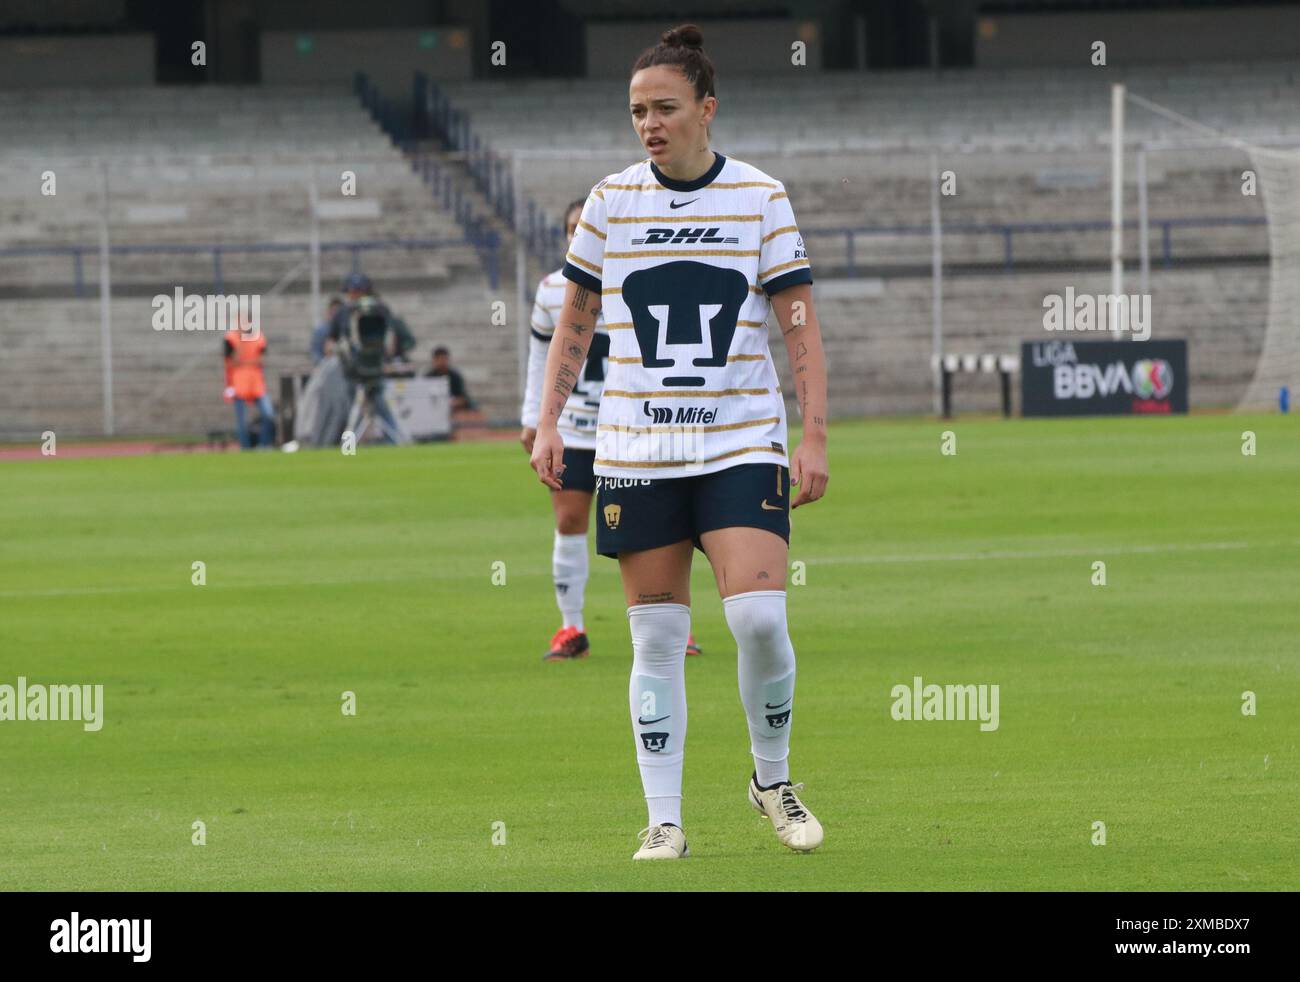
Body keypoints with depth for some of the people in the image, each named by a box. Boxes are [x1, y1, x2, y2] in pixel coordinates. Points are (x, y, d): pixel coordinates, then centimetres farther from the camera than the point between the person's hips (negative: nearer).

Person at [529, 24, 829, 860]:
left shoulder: (761, 197, 0)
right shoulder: (611, 201, 4)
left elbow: (801, 327, 1)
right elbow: (575, 321, 14)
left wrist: (814, 438, -6)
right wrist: (549, 424, 7)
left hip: (743, 445, -1)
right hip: (636, 450, 1)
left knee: (759, 617, -15)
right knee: (657, 641, 0)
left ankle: (773, 777, 9)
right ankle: (664, 821, 5)